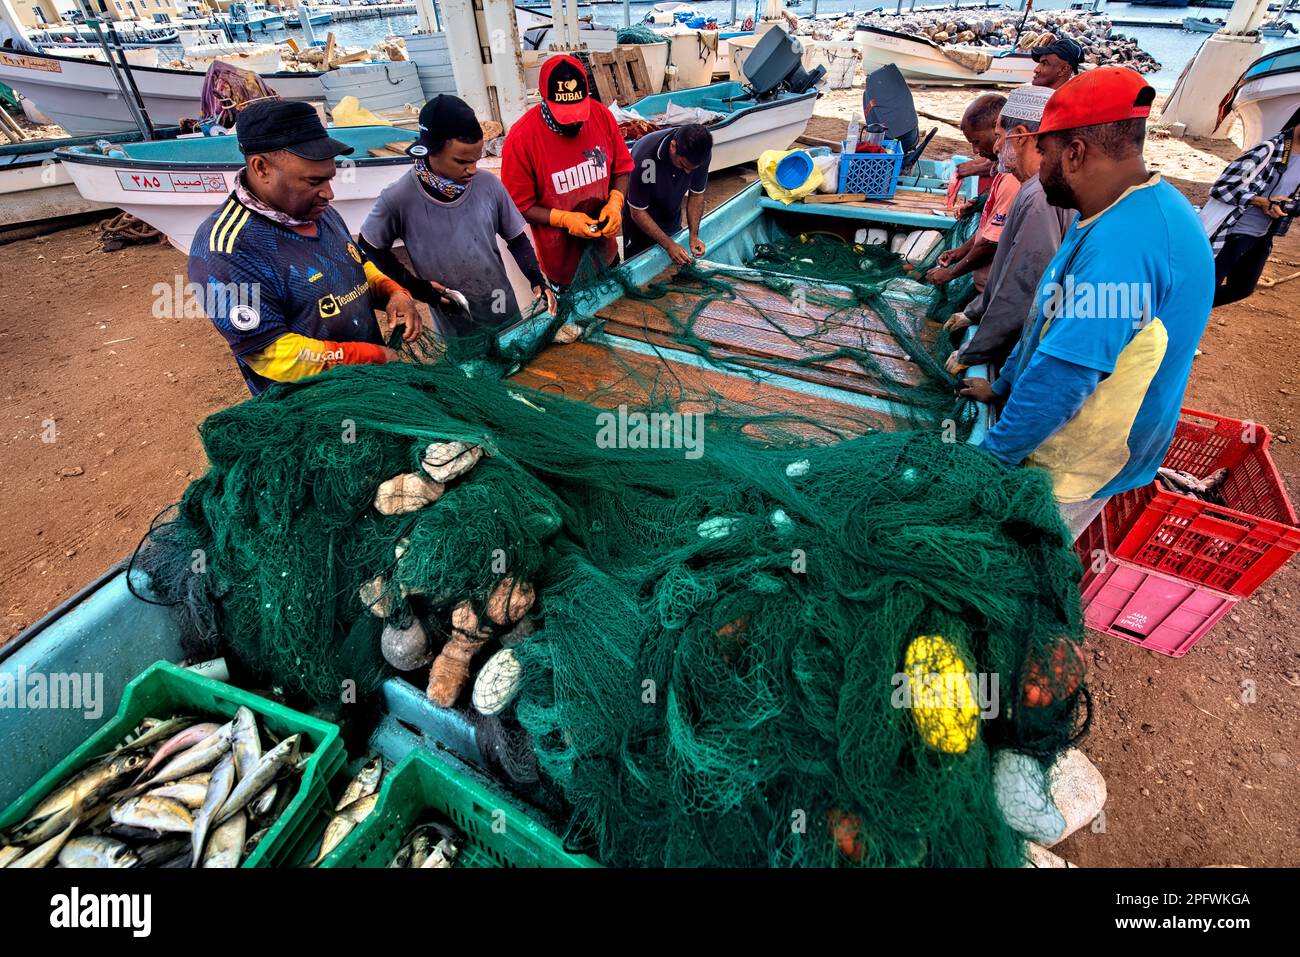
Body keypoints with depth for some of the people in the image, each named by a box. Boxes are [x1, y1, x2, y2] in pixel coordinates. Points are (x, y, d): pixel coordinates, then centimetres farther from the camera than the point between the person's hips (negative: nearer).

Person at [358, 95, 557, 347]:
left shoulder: (489, 185, -9)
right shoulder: (399, 198, -14)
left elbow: (516, 239, 4)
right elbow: (371, 247, 1)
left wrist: (537, 279, -9)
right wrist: (413, 285, -7)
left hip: (503, 308, 3)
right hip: (454, 321, -2)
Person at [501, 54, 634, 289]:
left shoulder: (601, 115, -11)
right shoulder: (521, 138, -21)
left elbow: (622, 168, 2)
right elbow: (519, 206, -15)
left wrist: (615, 202, -17)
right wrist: (564, 219, -27)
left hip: (604, 244, 4)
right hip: (561, 257, -3)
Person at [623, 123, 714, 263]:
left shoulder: (702, 152, -22)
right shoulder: (645, 157, -35)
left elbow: (696, 195, -6)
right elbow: (638, 212, -26)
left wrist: (694, 236, -18)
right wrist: (669, 245, -30)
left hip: (673, 220, 4)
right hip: (640, 222, -4)